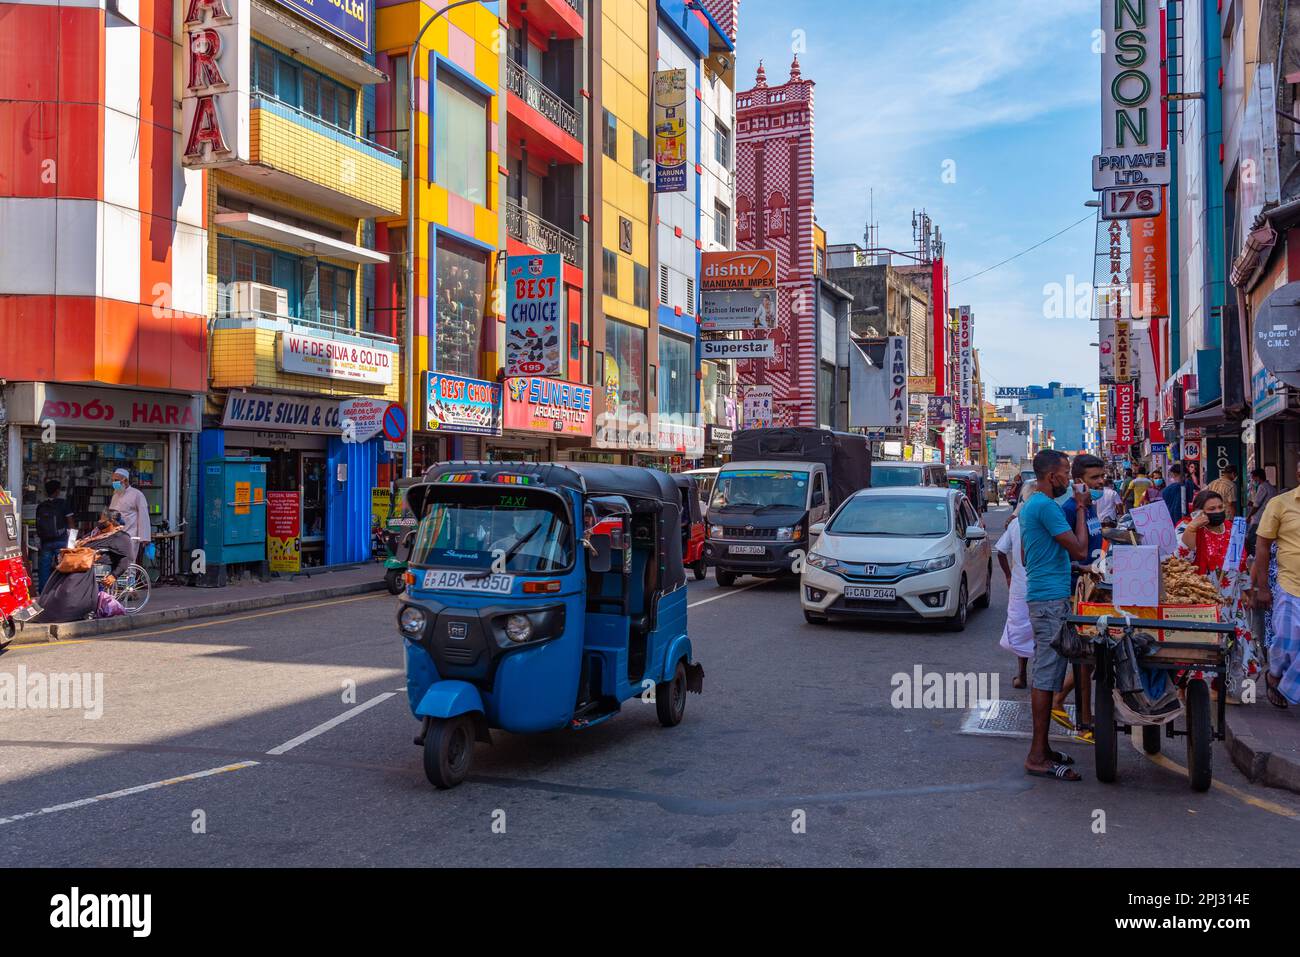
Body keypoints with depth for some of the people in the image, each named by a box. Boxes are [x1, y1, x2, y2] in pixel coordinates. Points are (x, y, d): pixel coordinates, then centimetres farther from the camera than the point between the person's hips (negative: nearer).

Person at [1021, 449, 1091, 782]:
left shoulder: (1031, 505, 17)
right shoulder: (1046, 506, -16)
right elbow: (1079, 549, -15)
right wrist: (1081, 508, -6)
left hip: (1042, 596, 11)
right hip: (1051, 598, -11)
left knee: (1044, 675, 13)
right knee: (1046, 677, -8)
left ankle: (1041, 748, 19)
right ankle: (1038, 757, -6)